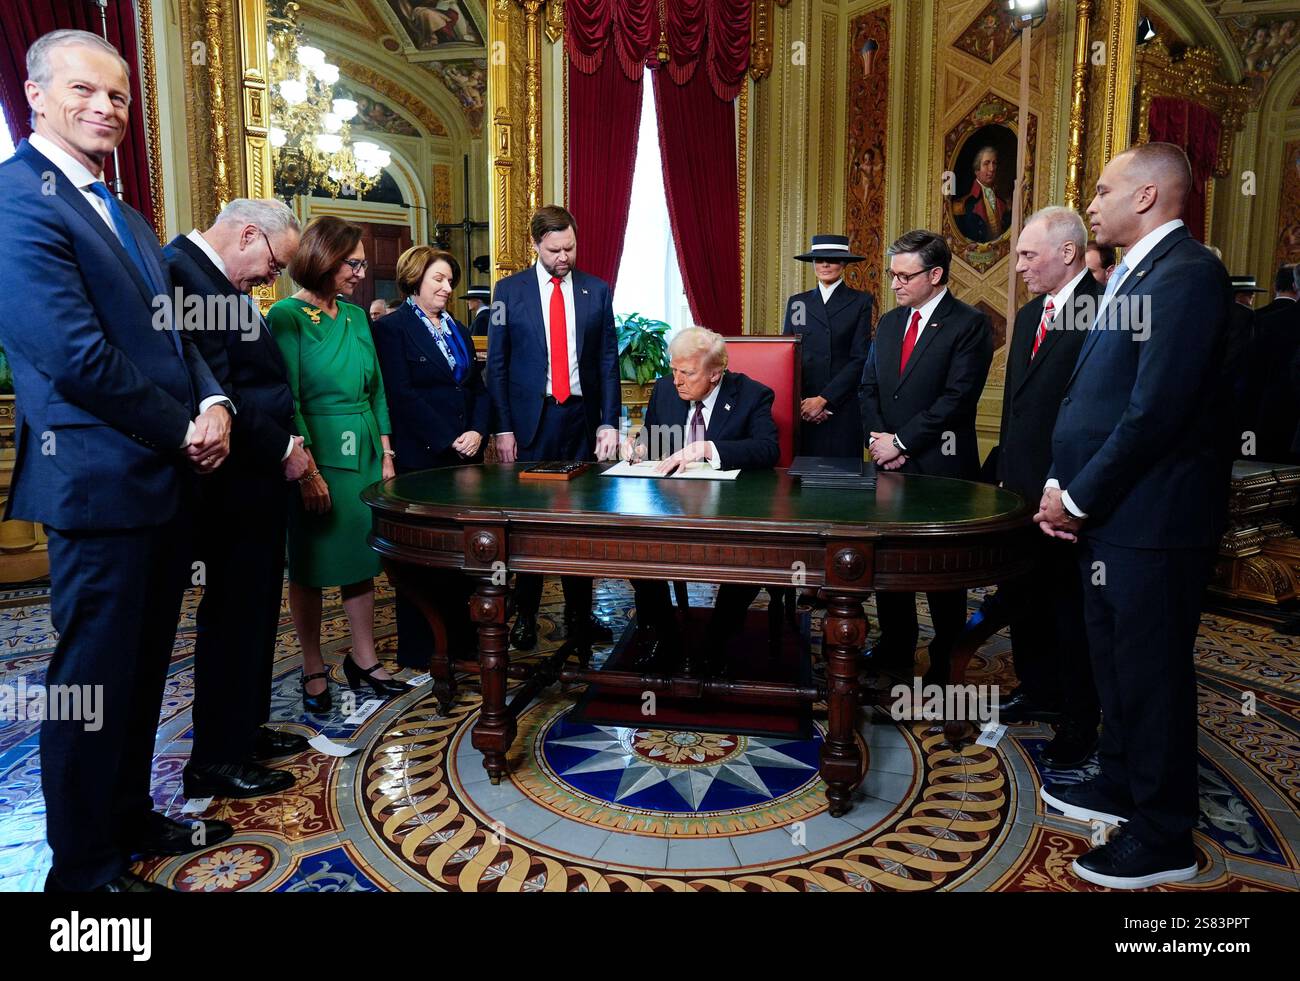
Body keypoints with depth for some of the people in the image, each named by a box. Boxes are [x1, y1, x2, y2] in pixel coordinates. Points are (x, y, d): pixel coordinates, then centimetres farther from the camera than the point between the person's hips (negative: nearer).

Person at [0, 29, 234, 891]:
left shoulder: (126, 217, 18)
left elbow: (172, 332, 15)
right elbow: (75, 355, -19)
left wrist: (214, 404, -4)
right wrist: (184, 431, -11)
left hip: (168, 478, 9)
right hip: (102, 482, -9)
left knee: (144, 668, 19)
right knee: (95, 680, 3)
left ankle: (130, 820, 36)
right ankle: (85, 868, 21)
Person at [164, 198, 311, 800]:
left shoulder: (212, 278, 14)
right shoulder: (184, 273, -18)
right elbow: (213, 391, -25)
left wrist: (283, 445, 6)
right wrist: (282, 448, -15)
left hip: (255, 480, 10)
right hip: (235, 485, -10)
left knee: (253, 610, 18)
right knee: (231, 618, 1)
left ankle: (245, 730, 33)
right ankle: (215, 761, 16)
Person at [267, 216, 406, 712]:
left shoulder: (356, 316, 10)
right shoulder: (288, 316, -9)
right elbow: (287, 400, -13)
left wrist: (385, 454, 8)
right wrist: (307, 470, -17)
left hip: (363, 451, 6)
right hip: (317, 452, -6)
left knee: (362, 558, 11)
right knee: (311, 566, 5)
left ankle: (364, 660, 23)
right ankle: (313, 670, 18)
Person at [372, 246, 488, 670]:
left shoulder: (459, 332, 18)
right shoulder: (392, 329, -3)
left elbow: (479, 390, 16)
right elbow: (401, 396, -13)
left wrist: (478, 432, -3)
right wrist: (449, 441, -15)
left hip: (464, 457, 6)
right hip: (420, 459, -6)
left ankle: (459, 632, 22)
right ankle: (417, 649, 12)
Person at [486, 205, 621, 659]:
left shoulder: (597, 291, 7)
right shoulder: (509, 291, 2)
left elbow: (608, 361, 6)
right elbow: (497, 364, 2)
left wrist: (609, 423, -2)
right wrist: (503, 427, -5)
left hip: (582, 417, 2)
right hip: (531, 417, -1)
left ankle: (579, 613, 17)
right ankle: (525, 614, 17)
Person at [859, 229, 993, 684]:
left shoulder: (970, 325, -7)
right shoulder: (888, 323, 14)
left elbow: (957, 398, -16)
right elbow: (868, 388, 14)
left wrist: (901, 441, -15)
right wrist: (879, 440, -3)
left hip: (941, 466, -6)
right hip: (891, 462, 6)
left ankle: (945, 660, 18)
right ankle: (895, 647, 26)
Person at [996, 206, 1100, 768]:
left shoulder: (1102, 311, -15)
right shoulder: (1030, 315, 14)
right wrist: (1006, 472, 16)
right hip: (1022, 489, 9)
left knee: (1070, 609, 4)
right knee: (1022, 597, 19)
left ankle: (1078, 726, 21)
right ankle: (1038, 693, 39)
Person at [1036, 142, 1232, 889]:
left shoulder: (1186, 272, -16)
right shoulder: (1134, 275, 14)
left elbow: (1157, 409, -24)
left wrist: (1080, 498, -16)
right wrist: (1061, 485, 4)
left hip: (1152, 516, -9)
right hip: (1111, 511, 9)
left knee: (1152, 672, 3)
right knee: (1116, 659, 20)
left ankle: (1164, 839, 19)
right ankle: (1123, 785, 39)